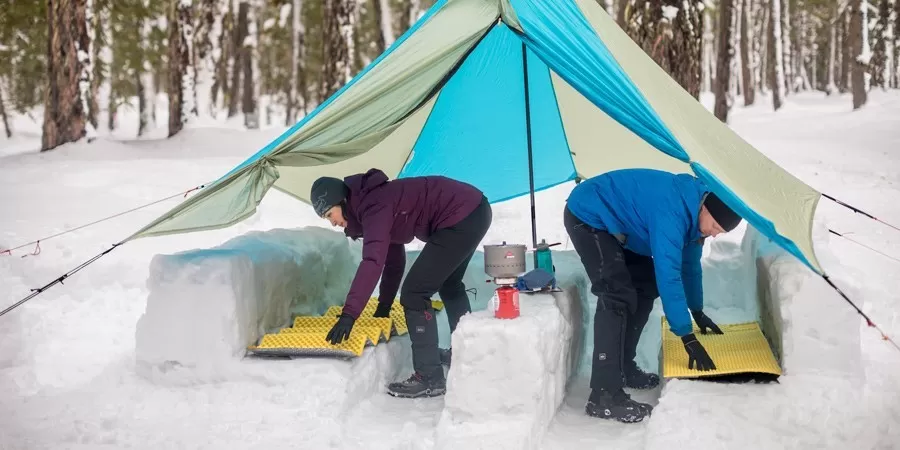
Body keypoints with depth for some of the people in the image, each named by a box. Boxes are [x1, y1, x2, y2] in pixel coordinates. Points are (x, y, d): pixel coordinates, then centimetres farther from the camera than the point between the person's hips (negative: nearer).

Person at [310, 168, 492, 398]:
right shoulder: (375, 202, 14)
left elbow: (372, 261, -31)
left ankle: (430, 378, -1)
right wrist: (383, 308, 25)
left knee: (414, 293, -7)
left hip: (461, 218, -11)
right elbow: (393, 259, 22)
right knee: (449, 284, 30)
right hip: (474, 210, 11)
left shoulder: (374, 206, -17)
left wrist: (348, 314, -34)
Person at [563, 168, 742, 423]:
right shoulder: (672, 211, -32)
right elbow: (668, 275, -35)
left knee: (645, 286, 9)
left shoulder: (693, 209, -1)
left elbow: (689, 264, 15)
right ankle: (604, 395, -23)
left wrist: (697, 311, 25)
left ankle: (622, 368, 19)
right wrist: (688, 337, -32)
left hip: (613, 222, 10)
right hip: (588, 215, -10)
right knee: (618, 295, -21)